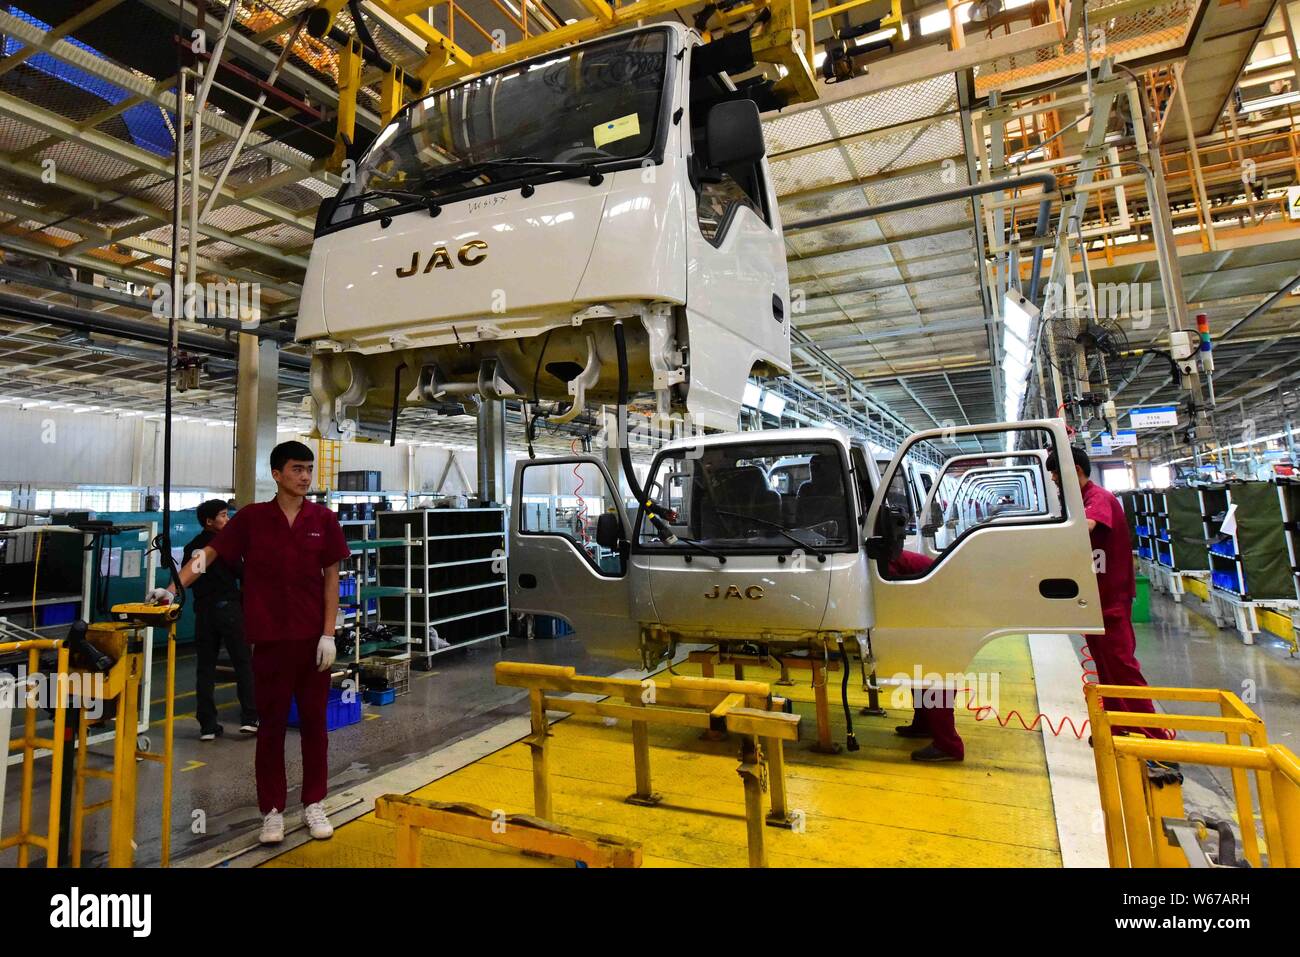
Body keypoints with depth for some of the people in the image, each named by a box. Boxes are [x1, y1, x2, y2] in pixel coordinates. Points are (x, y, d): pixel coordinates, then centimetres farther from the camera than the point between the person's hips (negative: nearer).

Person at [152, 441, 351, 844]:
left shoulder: (323, 519, 0)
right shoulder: (252, 517, -1)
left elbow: (331, 579, 1)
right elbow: (209, 553, 2)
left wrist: (329, 634, -4)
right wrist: (174, 588, -13)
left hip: (313, 637, 1)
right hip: (270, 637, -1)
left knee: (314, 720, 10)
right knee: (271, 723, 9)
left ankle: (314, 804, 24)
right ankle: (272, 810, 23)